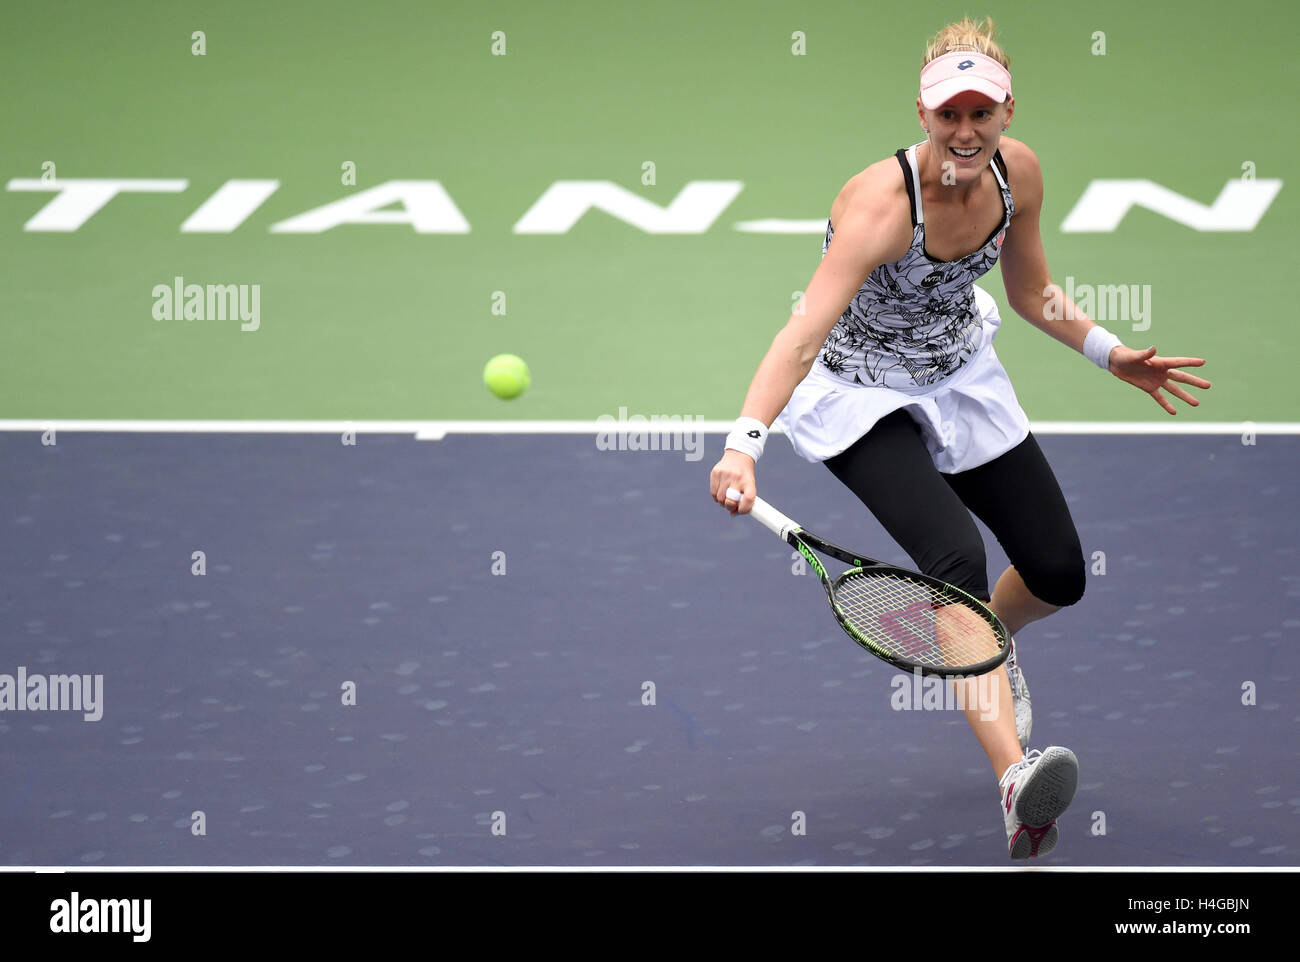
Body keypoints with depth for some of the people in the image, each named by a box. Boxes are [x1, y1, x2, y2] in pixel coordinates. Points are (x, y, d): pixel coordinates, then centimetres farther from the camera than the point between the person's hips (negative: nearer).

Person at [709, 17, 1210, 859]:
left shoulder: (1018, 172, -15)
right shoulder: (884, 205, -34)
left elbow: (1032, 292, 5)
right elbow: (804, 332, -46)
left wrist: (1111, 353, -4)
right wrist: (744, 446, -58)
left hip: (962, 376, 6)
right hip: (860, 400, -6)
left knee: (1058, 575, 7)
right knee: (956, 554, -30)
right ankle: (1017, 783, -40)